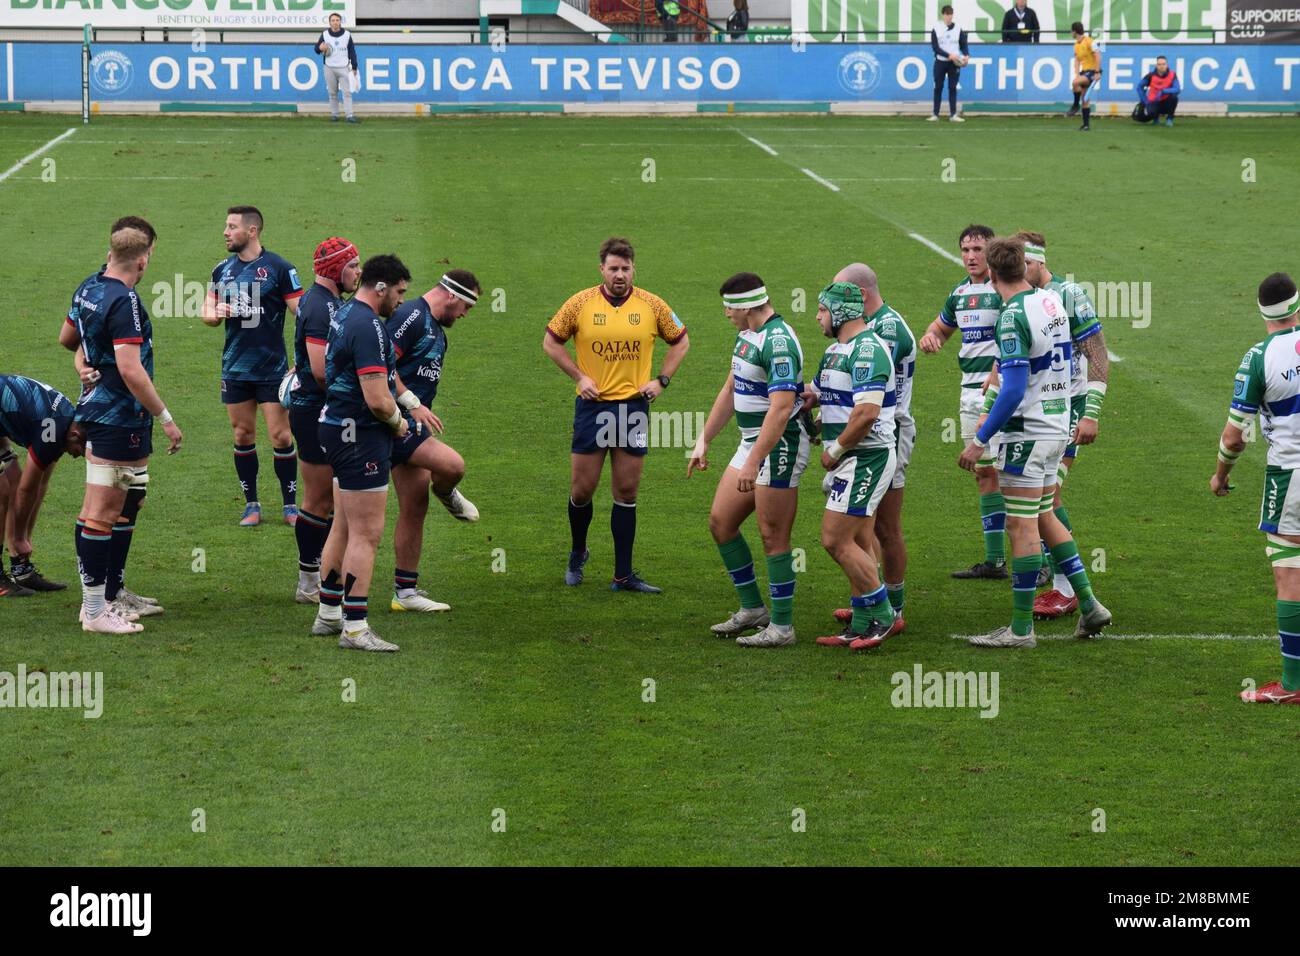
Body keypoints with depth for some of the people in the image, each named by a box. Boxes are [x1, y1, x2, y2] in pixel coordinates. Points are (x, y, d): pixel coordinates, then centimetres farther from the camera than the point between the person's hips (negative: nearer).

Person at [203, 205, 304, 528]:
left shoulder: (278, 268, -7)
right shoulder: (222, 270, 9)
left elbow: (302, 314, -7)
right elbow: (208, 313, 18)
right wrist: (213, 314, -7)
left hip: (272, 368, -5)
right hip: (234, 369, 5)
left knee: (281, 437, -4)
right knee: (243, 435, 8)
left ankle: (291, 505, 7)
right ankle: (252, 505, 16)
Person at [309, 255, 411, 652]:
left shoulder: (345, 314, 12)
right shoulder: (368, 327, -21)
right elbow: (377, 400, -25)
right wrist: (398, 422, -5)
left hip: (336, 426, 11)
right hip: (361, 435, -11)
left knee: (343, 528, 18)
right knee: (366, 534, -7)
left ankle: (329, 614, 25)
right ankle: (355, 629, -6)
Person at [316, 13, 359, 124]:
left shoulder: (347, 35, 5)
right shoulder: (324, 35, 6)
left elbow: (352, 52, 8)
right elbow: (317, 48, 10)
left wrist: (354, 67, 4)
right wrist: (320, 48, -15)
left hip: (344, 68, -1)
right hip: (329, 68, 1)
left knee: (347, 92, -9)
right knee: (332, 93, 4)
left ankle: (349, 115, -12)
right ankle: (334, 114, 11)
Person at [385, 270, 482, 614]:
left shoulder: (437, 331, 19)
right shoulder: (411, 316, -14)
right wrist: (413, 404, -22)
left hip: (412, 427, 11)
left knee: (414, 510, 10)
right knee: (452, 465, -27)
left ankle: (406, 591, 15)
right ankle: (448, 495, 9)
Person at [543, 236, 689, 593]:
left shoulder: (652, 305, 0)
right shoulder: (580, 303, -3)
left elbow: (680, 341, 15)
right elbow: (551, 341, 9)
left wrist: (661, 380, 5)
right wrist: (579, 376, -1)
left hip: (634, 405, 1)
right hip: (592, 405, -1)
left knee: (626, 492, 2)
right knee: (582, 489, 0)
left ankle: (623, 575, 6)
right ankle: (577, 554, 28)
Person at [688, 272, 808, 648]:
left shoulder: (778, 341, -21)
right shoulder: (747, 335, 11)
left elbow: (781, 409, -28)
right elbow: (730, 390, 22)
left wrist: (753, 462, -30)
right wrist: (704, 441, 20)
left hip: (779, 445, -10)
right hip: (752, 442, 10)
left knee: (773, 537, -5)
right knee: (720, 522, 12)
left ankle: (781, 627, 4)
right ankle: (752, 609, 22)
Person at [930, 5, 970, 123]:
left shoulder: (958, 29, 4)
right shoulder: (936, 29, -4)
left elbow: (963, 45, 6)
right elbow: (935, 47, -11)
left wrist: (966, 55, -14)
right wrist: (949, 55, -22)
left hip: (954, 63, 1)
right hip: (940, 62, -1)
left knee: (952, 88, 1)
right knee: (938, 88, 3)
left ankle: (953, 114, 2)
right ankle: (935, 114, 9)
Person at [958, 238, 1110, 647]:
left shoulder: (1013, 316, -19)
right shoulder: (1052, 301, 6)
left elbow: (1014, 390, -24)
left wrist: (981, 440, -20)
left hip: (1026, 431, -8)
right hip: (1057, 426, 8)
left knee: (1022, 526, -3)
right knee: (1044, 517, 19)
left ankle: (1021, 627, 1)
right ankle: (1089, 605, 17)